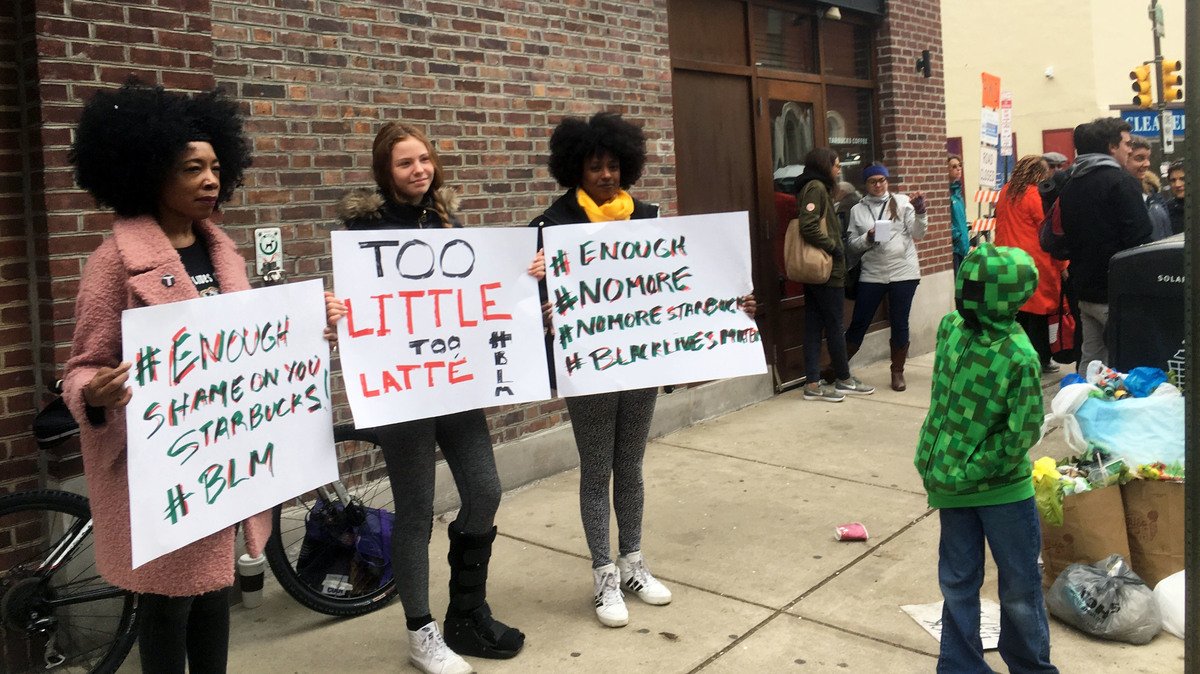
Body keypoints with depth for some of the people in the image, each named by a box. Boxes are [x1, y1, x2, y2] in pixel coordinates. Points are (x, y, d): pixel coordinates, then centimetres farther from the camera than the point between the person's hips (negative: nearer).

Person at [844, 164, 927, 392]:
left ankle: (897, 371, 20)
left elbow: (917, 234, 0)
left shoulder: (902, 202, 5)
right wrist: (867, 239, -12)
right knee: (858, 323, 2)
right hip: (871, 274, 0)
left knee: (900, 324, 5)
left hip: (903, 272, 0)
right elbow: (852, 245, 7)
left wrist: (920, 212, -16)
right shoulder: (858, 210, 9)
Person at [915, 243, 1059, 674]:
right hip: (952, 481, 4)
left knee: (1019, 583, 14)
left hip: (1003, 486, -4)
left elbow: (1021, 434, -18)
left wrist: (970, 472, -17)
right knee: (958, 580, 16)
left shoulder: (1019, 356, -20)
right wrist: (934, 465, 6)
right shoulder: (952, 327, -5)